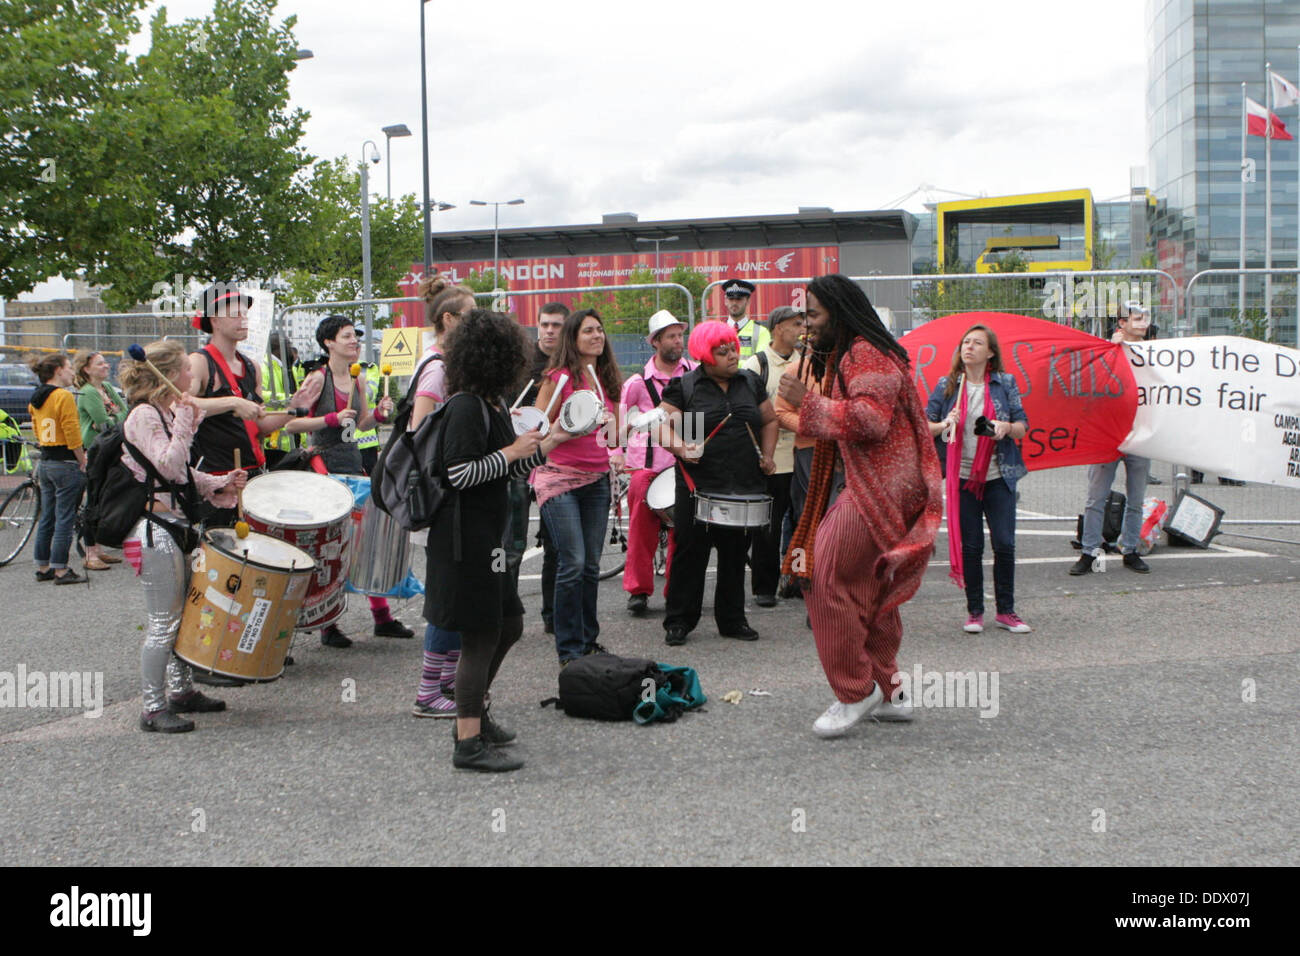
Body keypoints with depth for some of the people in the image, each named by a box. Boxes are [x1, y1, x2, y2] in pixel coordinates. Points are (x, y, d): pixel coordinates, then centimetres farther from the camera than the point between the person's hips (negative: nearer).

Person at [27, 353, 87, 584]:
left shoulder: (36, 399, 11)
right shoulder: (64, 396, -15)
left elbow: (37, 430, 17)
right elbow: (72, 434, -18)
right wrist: (82, 463, -9)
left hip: (45, 463, 8)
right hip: (66, 464, -8)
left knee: (46, 518, 14)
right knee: (65, 519, -3)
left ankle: (43, 567, 20)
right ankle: (61, 570, -1)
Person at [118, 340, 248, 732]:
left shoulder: (166, 413, 15)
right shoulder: (144, 416, -14)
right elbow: (168, 466, -24)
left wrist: (220, 483, 9)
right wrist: (186, 421, -21)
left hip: (175, 524, 10)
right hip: (154, 528, -10)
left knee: (185, 614, 17)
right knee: (164, 622, -5)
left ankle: (181, 690, 29)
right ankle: (153, 709, 2)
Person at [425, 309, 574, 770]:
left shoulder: (492, 404, 13)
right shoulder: (466, 407, -17)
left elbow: (508, 469, 21)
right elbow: (460, 474, -24)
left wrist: (548, 442, 15)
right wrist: (513, 452, -17)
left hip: (485, 536, 10)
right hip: (464, 538, -10)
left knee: (509, 623, 18)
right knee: (481, 636, -4)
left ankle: (474, 713, 33)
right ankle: (468, 742, 4)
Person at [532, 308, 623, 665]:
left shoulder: (606, 379, 13)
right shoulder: (559, 377, -6)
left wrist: (615, 455, 6)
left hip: (597, 479, 6)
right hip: (560, 478, -6)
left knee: (591, 565, 8)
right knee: (572, 564, -9)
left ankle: (589, 642, 19)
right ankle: (569, 649, 0)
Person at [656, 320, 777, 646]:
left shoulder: (751, 383, 13)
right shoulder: (684, 387, 0)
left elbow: (769, 421, 23)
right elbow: (665, 426, -4)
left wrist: (767, 454, 8)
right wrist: (680, 447, -22)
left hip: (745, 485, 4)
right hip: (698, 487, -4)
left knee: (736, 553, 11)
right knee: (691, 553, -1)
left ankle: (732, 619, 22)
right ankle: (678, 621, 9)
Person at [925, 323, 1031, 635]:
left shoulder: (1005, 384, 4)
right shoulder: (947, 385, 6)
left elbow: (1023, 427, 5)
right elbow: (924, 425, 6)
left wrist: (1007, 427, -16)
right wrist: (944, 425, -14)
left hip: (998, 476, 0)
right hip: (962, 477, 0)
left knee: (1004, 543, -2)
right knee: (970, 545, 3)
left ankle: (1006, 611, 11)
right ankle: (974, 611, 14)